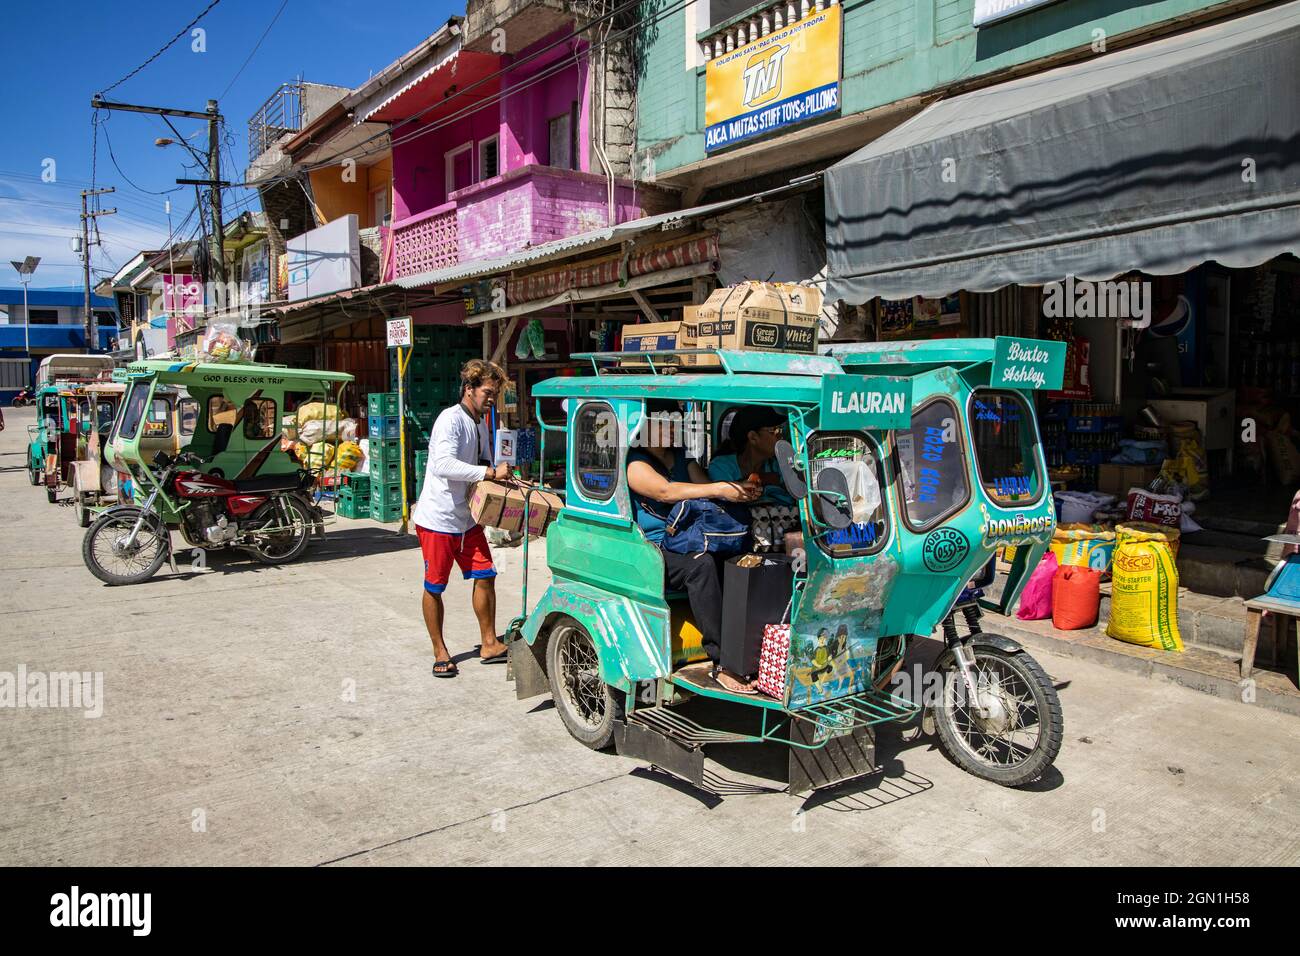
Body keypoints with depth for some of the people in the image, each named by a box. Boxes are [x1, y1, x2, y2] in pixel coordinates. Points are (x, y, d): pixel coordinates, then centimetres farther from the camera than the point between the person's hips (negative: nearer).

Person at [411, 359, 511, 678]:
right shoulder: (451, 419, -16)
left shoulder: (481, 425, 13)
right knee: (435, 587, 4)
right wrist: (490, 472, -29)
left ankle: (489, 644, 15)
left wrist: (505, 480, 5)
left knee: (485, 576, 5)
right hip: (438, 519, -8)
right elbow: (444, 465, -31)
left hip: (468, 518, 8)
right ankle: (440, 653, 16)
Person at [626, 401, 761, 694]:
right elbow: (665, 491, -21)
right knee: (701, 566, -35)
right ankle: (723, 663, -34)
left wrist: (740, 489, -9)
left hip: (686, 545, 7)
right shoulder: (634, 463, -4)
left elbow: (707, 486, 13)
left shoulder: (682, 457, 21)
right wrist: (718, 489, -31)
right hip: (649, 554, -7)